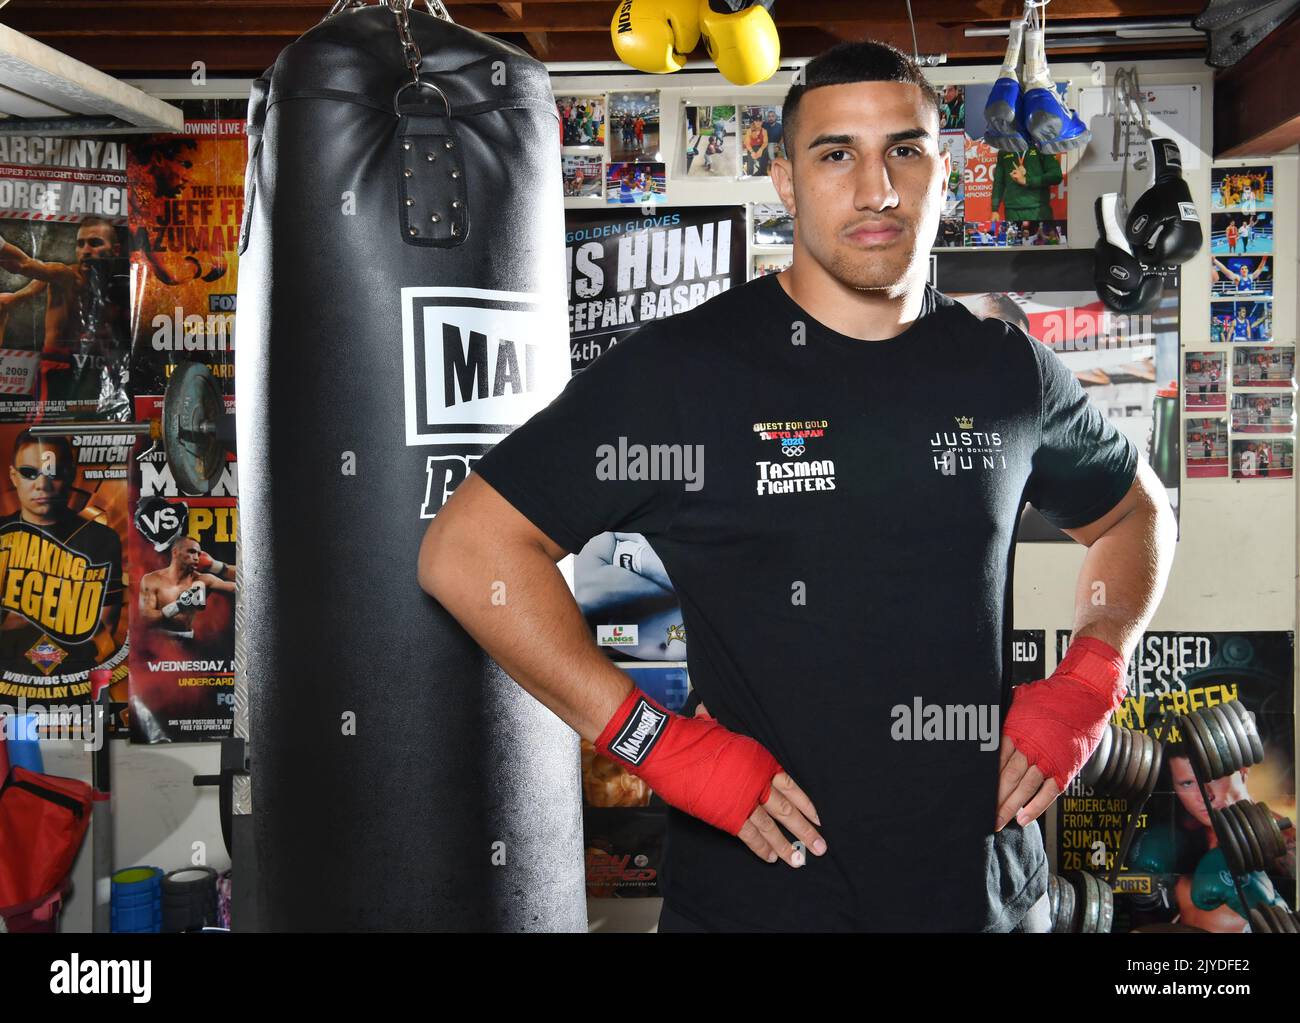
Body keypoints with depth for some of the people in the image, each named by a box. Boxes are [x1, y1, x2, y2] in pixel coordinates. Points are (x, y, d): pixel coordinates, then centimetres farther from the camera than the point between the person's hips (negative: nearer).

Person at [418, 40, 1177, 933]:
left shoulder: (1008, 370, 1)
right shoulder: (683, 370, -12)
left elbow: (1135, 512, 19)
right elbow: (468, 551, -13)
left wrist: (1089, 685, 2)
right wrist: (658, 741, -17)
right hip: (760, 894, -4)